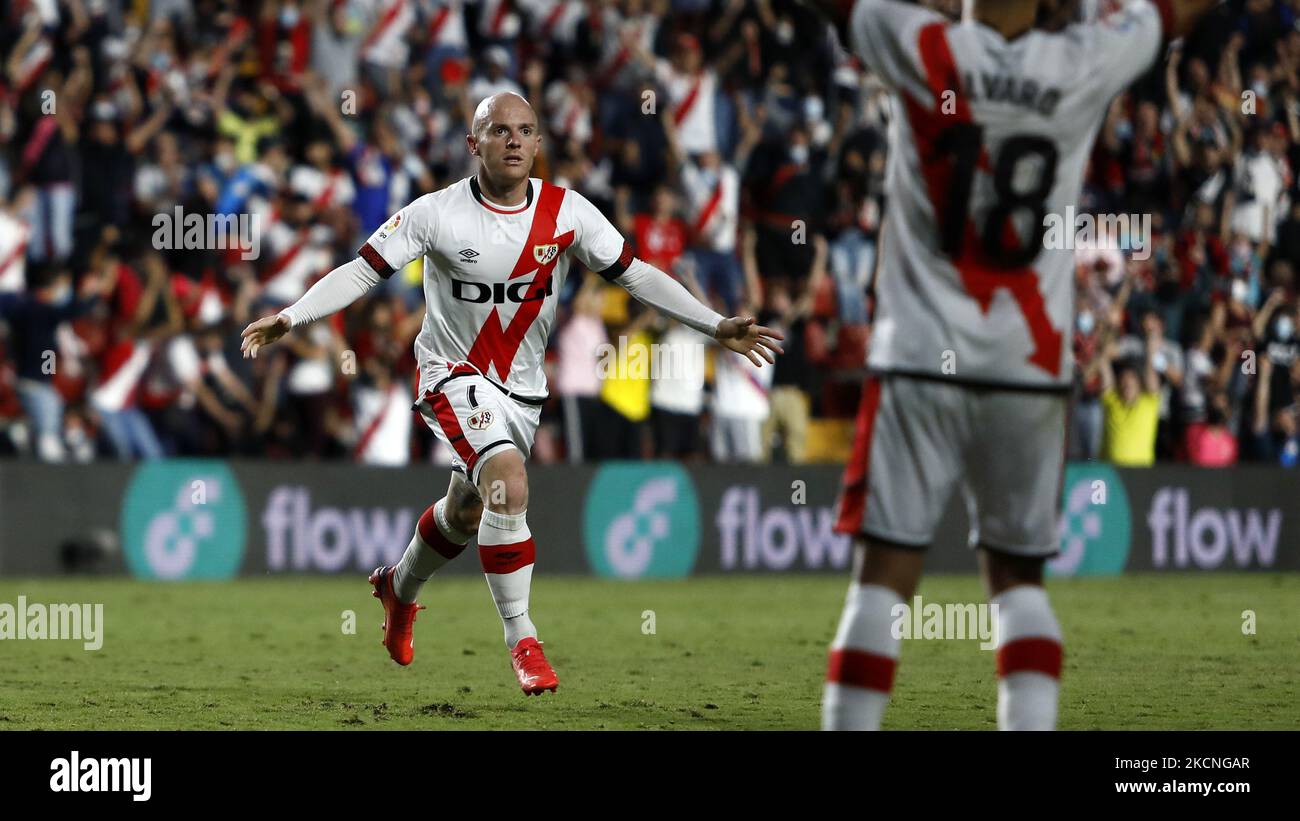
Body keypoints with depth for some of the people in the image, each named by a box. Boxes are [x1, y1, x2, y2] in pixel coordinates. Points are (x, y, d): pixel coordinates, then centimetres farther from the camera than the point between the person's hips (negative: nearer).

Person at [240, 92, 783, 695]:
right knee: (508, 487, -27)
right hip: (455, 374, -5)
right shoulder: (437, 214, -16)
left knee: (466, 512, 20)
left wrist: (717, 327, -7)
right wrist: (289, 318, -27)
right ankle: (522, 640, -17)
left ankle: (399, 588, 52)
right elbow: (362, 271, -14)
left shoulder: (566, 212, -8)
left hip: (523, 387, 5)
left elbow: (634, 274, -2)